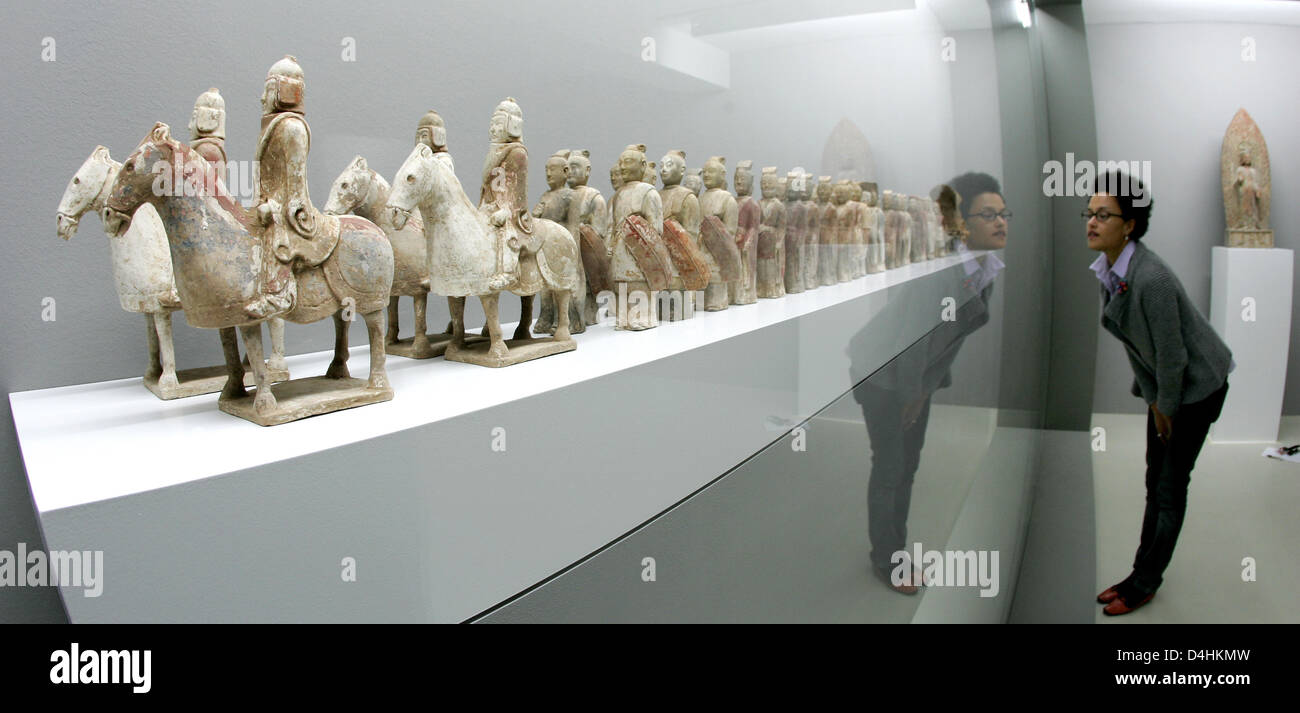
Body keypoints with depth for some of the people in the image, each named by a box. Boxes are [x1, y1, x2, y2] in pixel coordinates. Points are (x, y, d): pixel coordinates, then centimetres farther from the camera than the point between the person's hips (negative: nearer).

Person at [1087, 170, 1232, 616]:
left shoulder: (1150, 278, -32)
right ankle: (1144, 575, 25)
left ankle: (1144, 583, 15)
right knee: (1156, 481, 14)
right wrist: (1151, 398, 8)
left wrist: (1166, 407, -10)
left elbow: (1172, 355, -24)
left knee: (1170, 486, 3)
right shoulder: (1106, 269, -5)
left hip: (1196, 384, -8)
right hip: (1163, 384, 8)